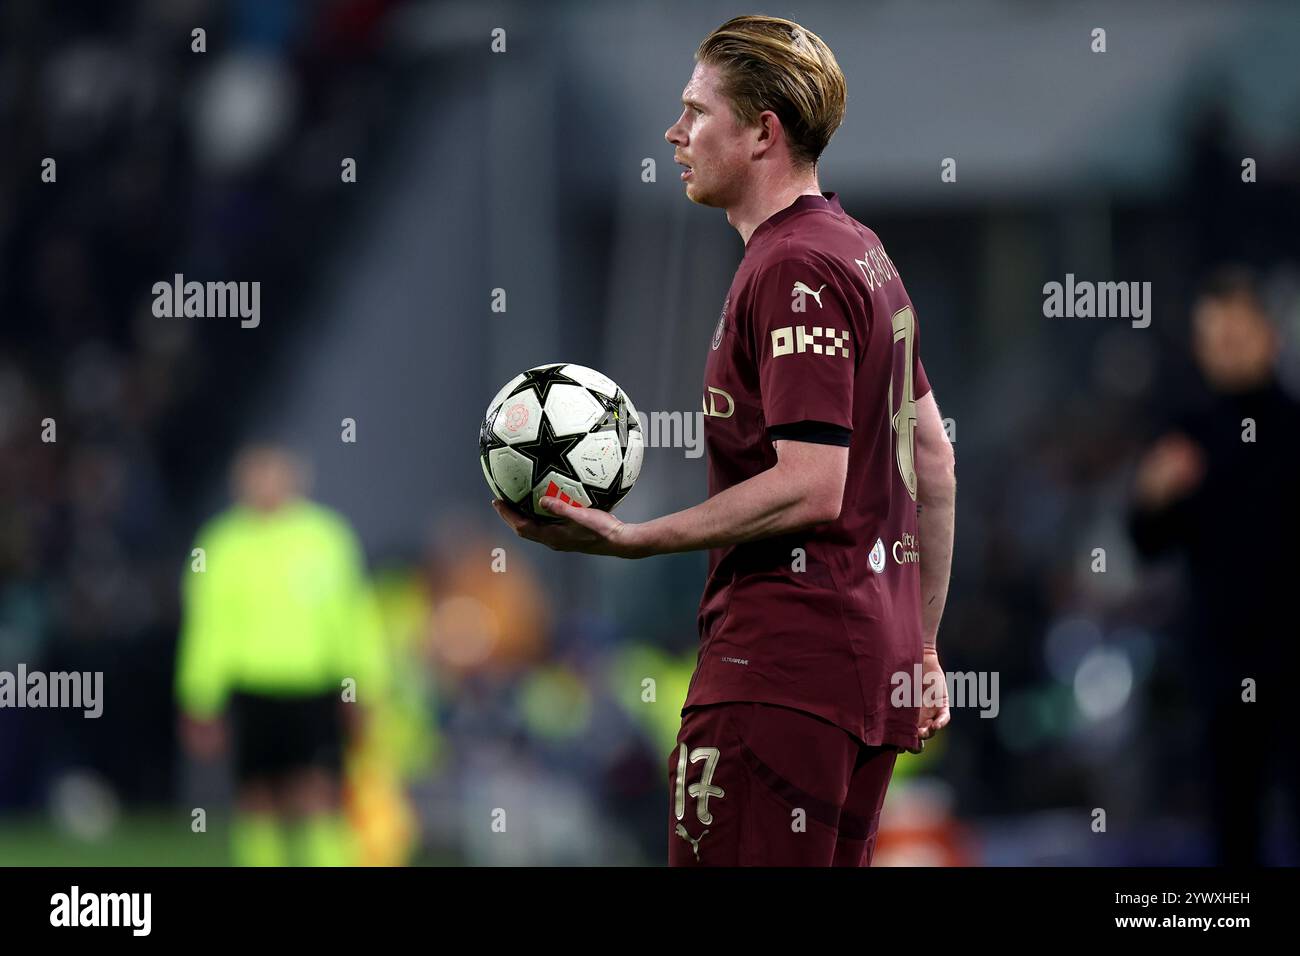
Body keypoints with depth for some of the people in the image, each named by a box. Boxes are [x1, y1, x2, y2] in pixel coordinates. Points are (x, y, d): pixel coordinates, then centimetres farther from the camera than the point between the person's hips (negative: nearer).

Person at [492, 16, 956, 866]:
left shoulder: (793, 270, -13)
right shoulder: (862, 253, 19)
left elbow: (811, 486, -21)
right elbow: (933, 460, 23)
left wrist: (632, 539, -20)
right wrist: (921, 651, 26)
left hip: (780, 671, -10)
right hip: (873, 668, 10)